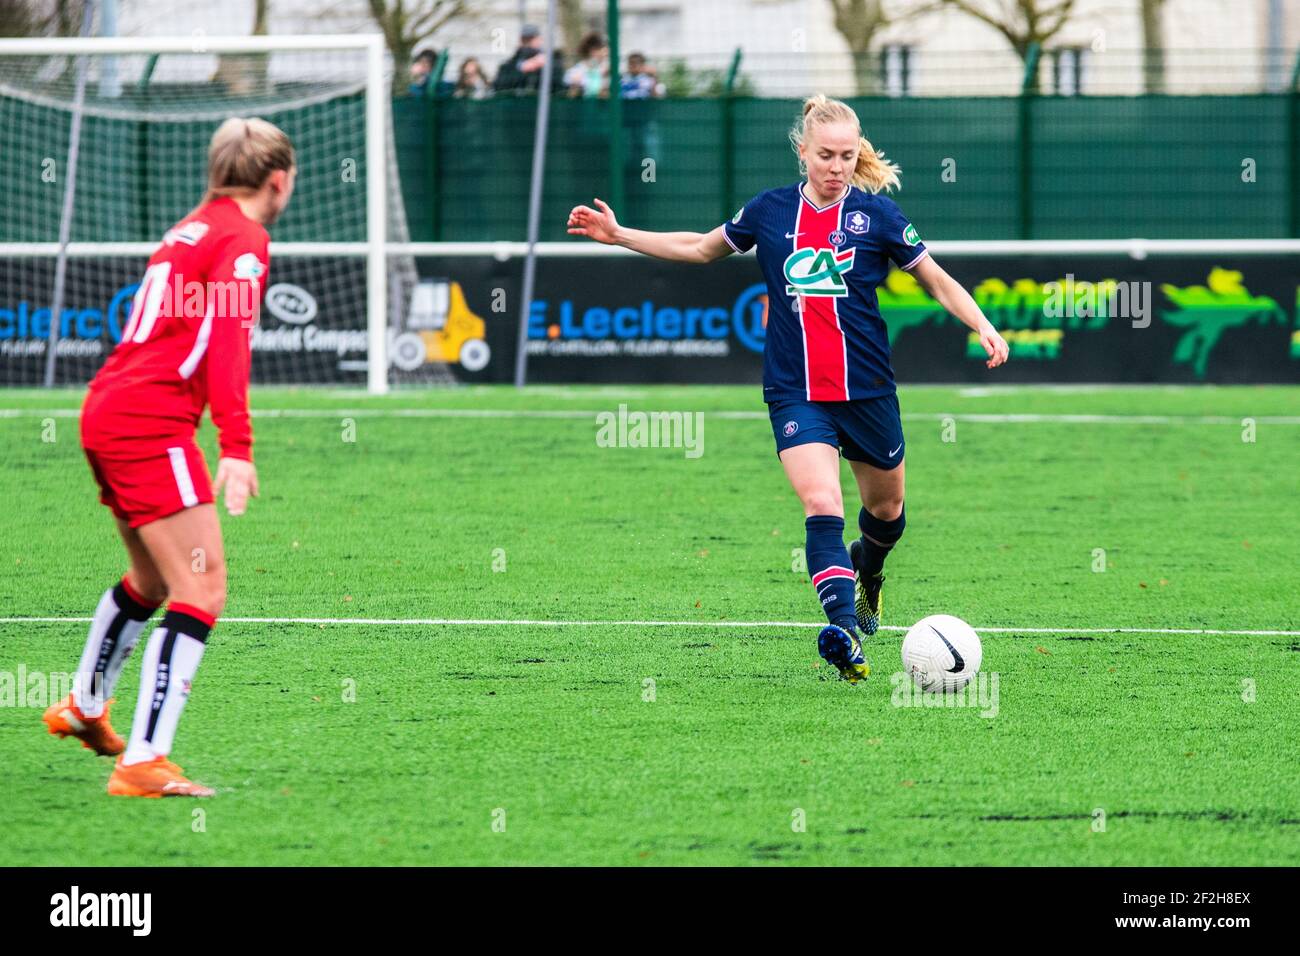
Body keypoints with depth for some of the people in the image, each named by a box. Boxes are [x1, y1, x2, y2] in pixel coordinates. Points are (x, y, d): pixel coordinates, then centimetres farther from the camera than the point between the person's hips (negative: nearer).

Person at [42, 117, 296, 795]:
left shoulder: (192, 229, 19)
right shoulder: (242, 239, -8)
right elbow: (227, 340, -21)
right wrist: (236, 447, -28)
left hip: (106, 412, 10)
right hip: (151, 425, -10)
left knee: (153, 579, 29)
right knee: (202, 591, -12)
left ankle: (83, 708, 46)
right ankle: (143, 763, -21)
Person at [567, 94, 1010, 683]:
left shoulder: (876, 213, -3)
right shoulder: (770, 211, 2)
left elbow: (937, 281, 4)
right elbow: (701, 248, 19)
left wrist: (982, 326, -12)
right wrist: (618, 235, 15)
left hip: (867, 390, 1)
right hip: (796, 394, -1)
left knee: (885, 507, 19)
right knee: (821, 505, -21)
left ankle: (869, 573, 54)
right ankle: (846, 637, -32)